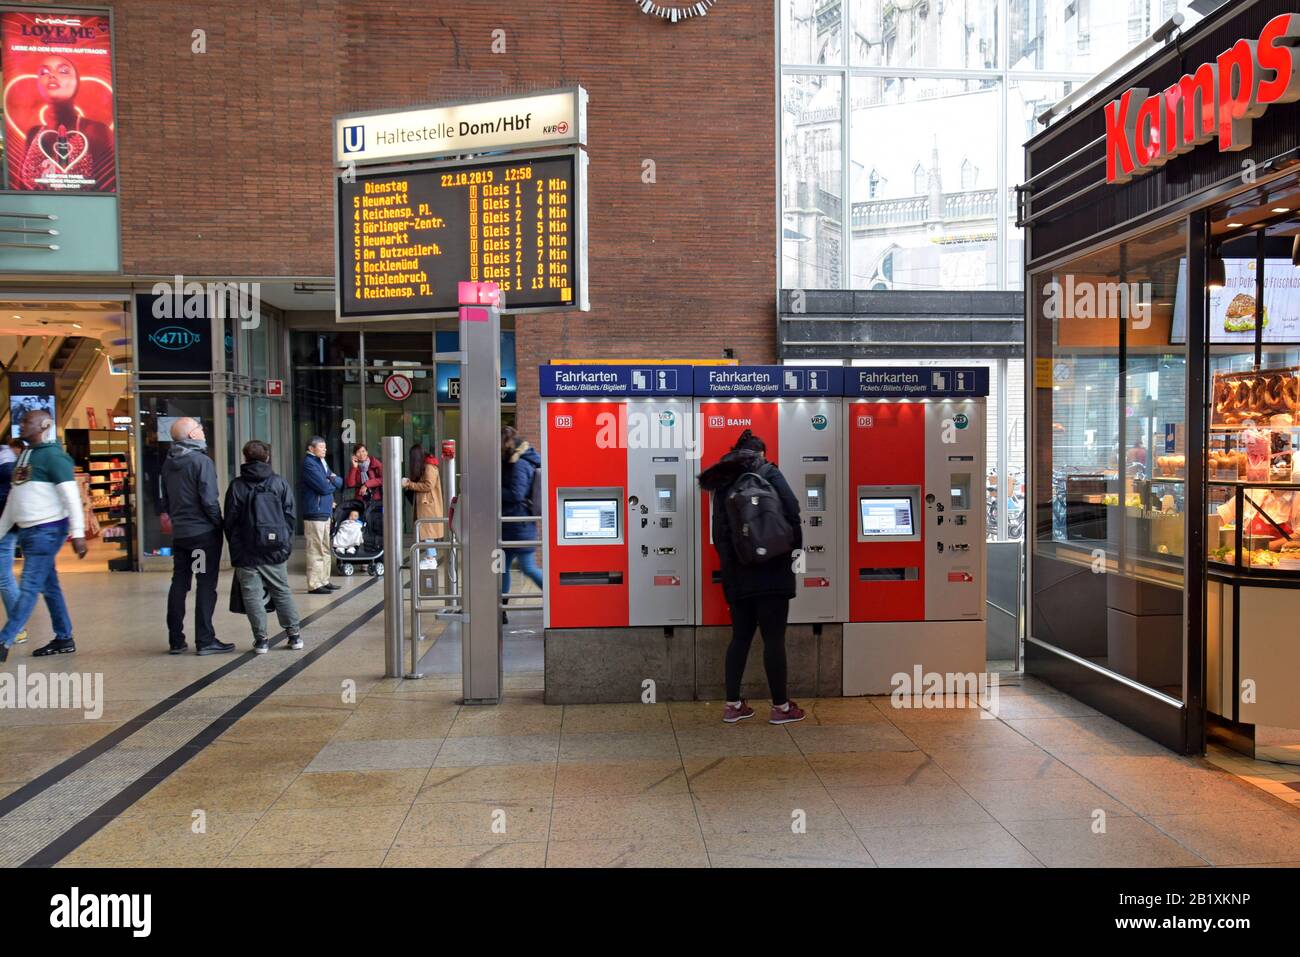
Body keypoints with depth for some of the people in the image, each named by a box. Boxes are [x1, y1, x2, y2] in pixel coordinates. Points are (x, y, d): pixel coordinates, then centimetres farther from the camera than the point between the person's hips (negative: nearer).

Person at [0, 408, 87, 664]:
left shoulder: (53, 456, -11)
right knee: (49, 586, 11)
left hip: (47, 530, -9)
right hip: (28, 531, 9)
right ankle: (64, 639, 17)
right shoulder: (24, 456, 16)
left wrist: (78, 533, -23)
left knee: (29, 587, -6)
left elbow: (71, 497, -17)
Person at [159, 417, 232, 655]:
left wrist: (176, 519, 19)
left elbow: (166, 500, 14)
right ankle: (205, 641, 0)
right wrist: (220, 524, -6)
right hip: (204, 532, -7)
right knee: (206, 585, -2)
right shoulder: (201, 461, -14)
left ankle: (175, 640, 16)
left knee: (179, 583, 12)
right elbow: (209, 500, -18)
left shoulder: (168, 464, 9)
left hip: (179, 533, 7)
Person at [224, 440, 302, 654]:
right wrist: (286, 544, 9)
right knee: (282, 592, 12)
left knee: (252, 595, 4)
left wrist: (236, 548, 9)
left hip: (246, 553, -2)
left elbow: (230, 522, 0)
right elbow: (289, 516, 2)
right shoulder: (279, 483, 2)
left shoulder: (236, 486, -2)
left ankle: (261, 639, 4)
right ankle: (294, 634, 13)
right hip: (275, 551, 2)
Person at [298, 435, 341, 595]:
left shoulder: (322, 462, 19)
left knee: (325, 550, 15)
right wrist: (333, 483, 2)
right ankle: (314, 585, -6)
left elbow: (339, 482, 15)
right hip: (314, 513, -10)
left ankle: (324, 581, 22)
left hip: (325, 512, 10)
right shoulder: (308, 464, -11)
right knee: (316, 551, -8)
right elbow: (323, 487, -19)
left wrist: (333, 479, -7)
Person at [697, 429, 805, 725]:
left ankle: (733, 705, 15)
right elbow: (791, 511, -10)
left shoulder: (722, 481, 12)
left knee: (740, 637, 12)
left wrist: (729, 562, 11)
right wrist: (794, 548, 2)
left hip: (736, 572, 5)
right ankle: (781, 707, 8)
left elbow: (718, 531, 7)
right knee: (774, 638, 1)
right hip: (770, 569, -5)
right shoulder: (767, 472, -1)